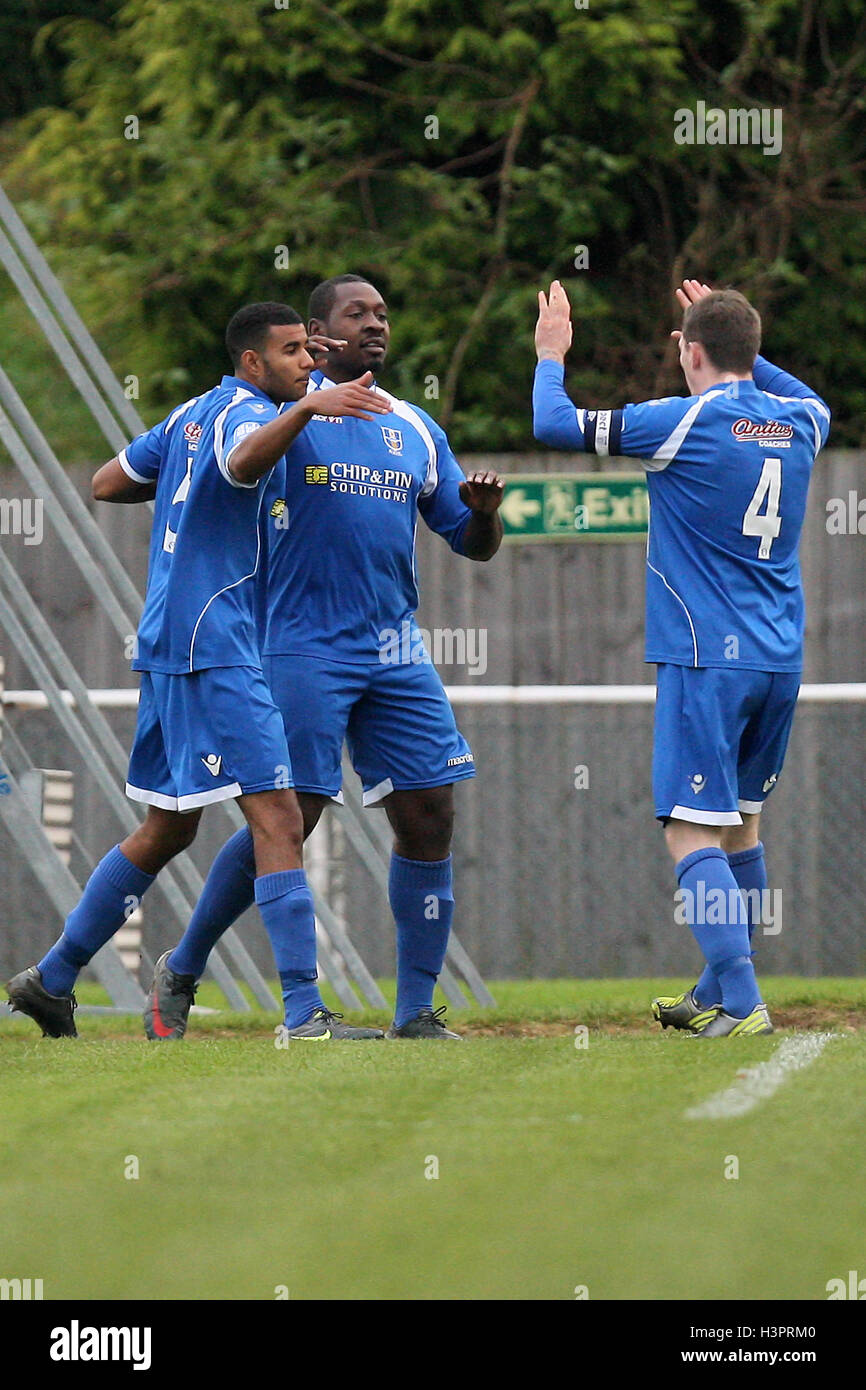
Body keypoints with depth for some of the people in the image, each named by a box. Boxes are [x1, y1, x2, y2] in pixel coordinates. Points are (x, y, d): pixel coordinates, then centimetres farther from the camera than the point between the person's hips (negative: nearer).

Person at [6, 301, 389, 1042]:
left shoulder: (192, 416, 17)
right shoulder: (246, 412, -10)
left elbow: (107, 484, 26)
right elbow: (244, 461, -35)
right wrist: (307, 408, -50)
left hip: (168, 645, 10)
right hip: (214, 647, -10)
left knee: (168, 828, 19)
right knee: (279, 819, -15)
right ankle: (305, 1013, -23)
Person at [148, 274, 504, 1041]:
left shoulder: (416, 428, 16)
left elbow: (473, 544, 20)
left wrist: (484, 510, -4)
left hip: (397, 652, 6)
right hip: (307, 649, -6)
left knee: (429, 818, -2)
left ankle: (416, 1012, 4)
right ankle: (183, 970, 9)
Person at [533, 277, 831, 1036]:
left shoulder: (687, 422, -11)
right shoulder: (796, 424, 7)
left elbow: (556, 424, -7)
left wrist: (551, 356, 11)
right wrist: (739, 349, 38)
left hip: (707, 659, -7)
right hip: (781, 660, 7)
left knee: (693, 832, -8)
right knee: (742, 826, 19)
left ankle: (743, 1003, -19)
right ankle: (717, 994, 28)